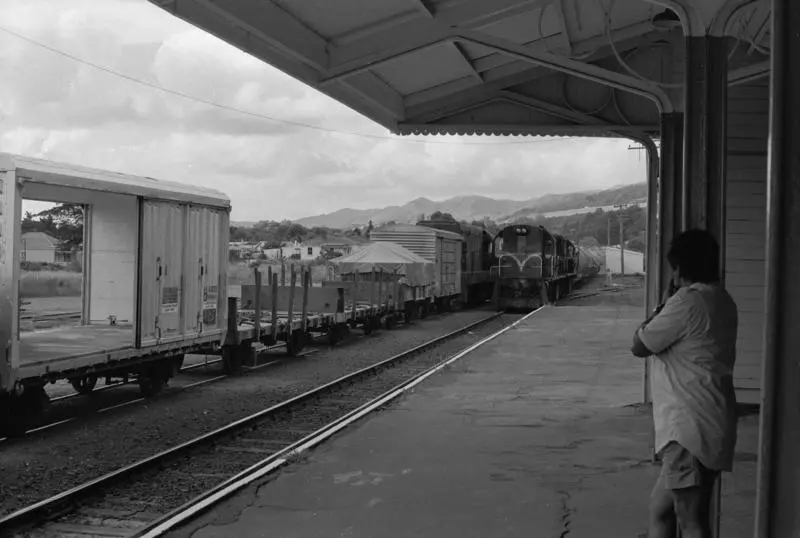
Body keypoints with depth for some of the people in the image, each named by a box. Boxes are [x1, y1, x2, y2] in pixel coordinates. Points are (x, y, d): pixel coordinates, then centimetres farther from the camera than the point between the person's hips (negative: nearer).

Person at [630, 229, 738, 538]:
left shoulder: (688, 301, -16)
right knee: (660, 508, 18)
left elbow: (639, 346, -8)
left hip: (691, 430, -10)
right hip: (711, 427, 10)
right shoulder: (721, 301, 13)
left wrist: (664, 304, 2)